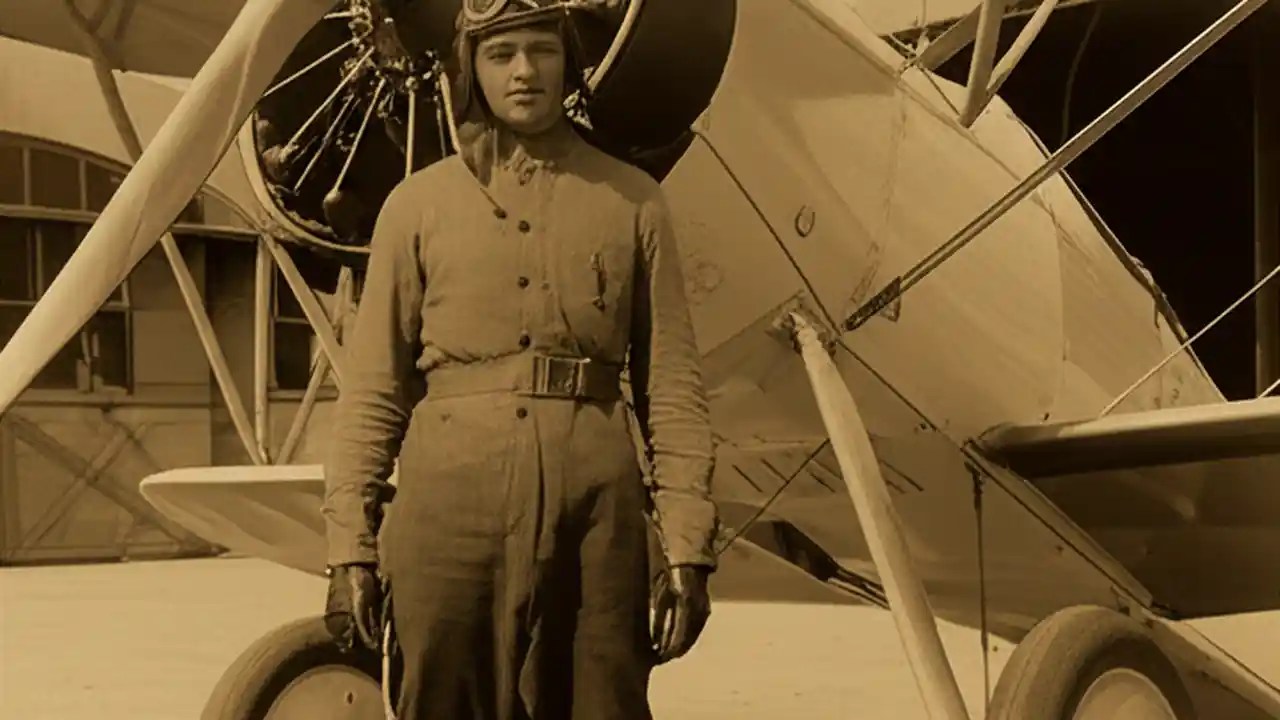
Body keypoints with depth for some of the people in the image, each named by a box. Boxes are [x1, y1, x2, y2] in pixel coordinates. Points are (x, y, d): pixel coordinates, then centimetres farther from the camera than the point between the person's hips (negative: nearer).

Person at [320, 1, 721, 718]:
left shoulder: (632, 200, 11)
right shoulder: (419, 202, 10)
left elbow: (672, 385, 6)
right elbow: (373, 390, 8)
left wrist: (688, 546, -1)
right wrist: (350, 544, 1)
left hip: (597, 501, 0)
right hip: (450, 495, 0)